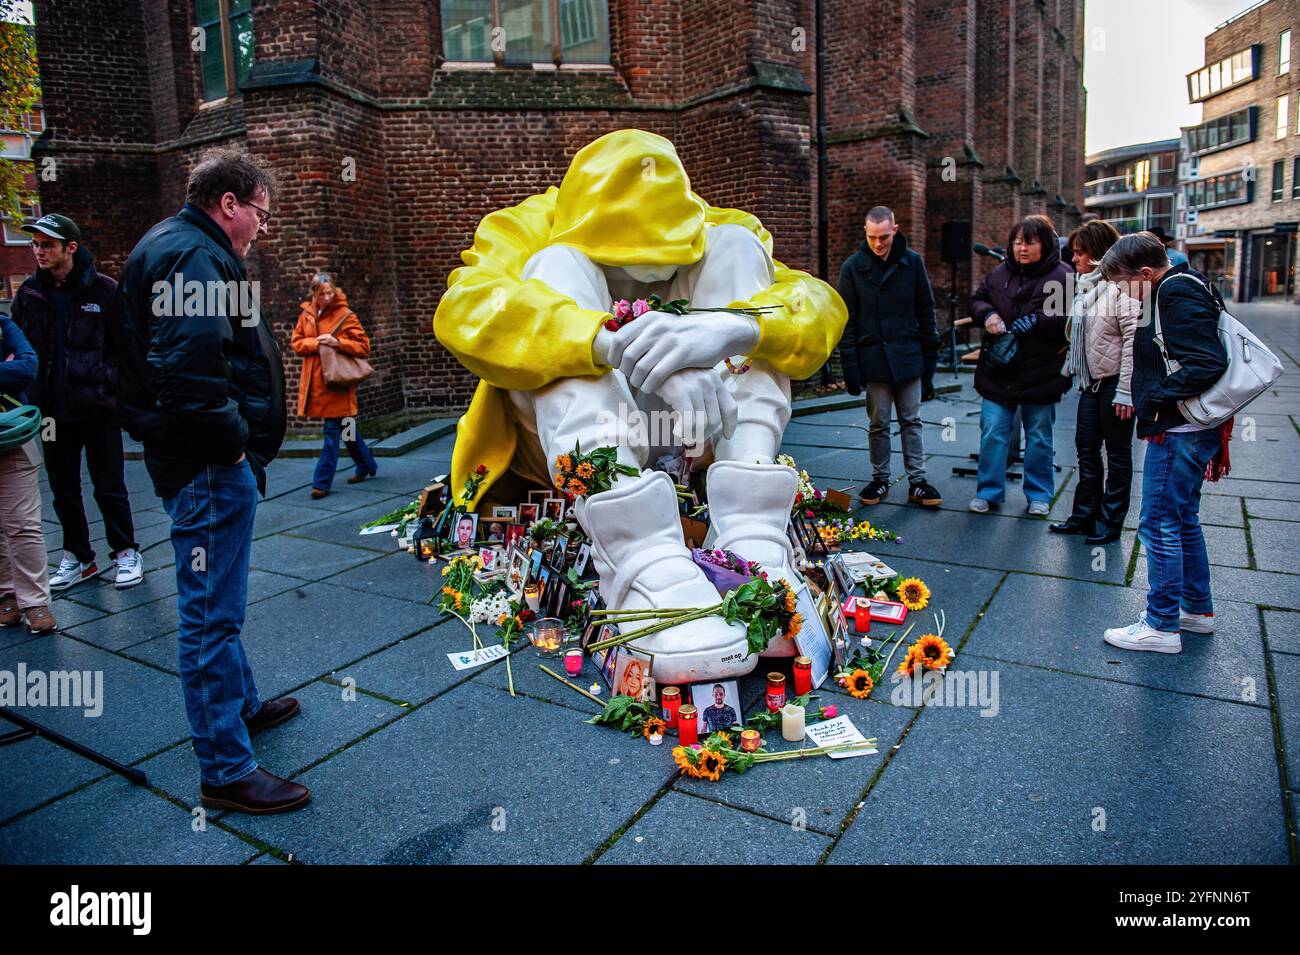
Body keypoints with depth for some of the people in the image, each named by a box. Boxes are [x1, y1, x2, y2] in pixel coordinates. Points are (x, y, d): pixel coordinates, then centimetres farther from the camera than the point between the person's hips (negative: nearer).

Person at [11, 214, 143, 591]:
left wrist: (110, 384, -11)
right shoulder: (28, 294, 6)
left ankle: (126, 553, 19)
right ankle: (77, 557, 26)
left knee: (110, 487, 5)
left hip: (98, 407, -5)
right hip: (53, 408, 5)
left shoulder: (104, 291, -7)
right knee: (63, 489, 13)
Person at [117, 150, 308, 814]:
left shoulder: (182, 250, 19)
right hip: (210, 466, -12)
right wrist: (232, 442, -18)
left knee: (215, 604, 24)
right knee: (212, 612, -4)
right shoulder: (194, 256, -16)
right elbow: (189, 370, -30)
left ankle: (240, 704, 43)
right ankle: (226, 771, 8)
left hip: (213, 461, 12)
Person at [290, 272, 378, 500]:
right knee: (346, 428, 15)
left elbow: (363, 346, -7)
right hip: (315, 382, 5)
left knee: (333, 432, -4)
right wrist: (315, 343, -10)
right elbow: (295, 343, 9)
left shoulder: (346, 316, -5)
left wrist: (337, 342, -20)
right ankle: (367, 465, 33)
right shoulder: (306, 315, 8)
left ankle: (321, 483, 1)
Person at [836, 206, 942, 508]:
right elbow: (846, 320, -3)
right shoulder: (853, 266, -3)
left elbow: (926, 311, 6)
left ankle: (917, 481, 15)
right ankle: (880, 480, 21)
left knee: (911, 422, 8)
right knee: (879, 424, 8)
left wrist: (930, 355, 4)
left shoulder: (912, 262, 0)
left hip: (908, 357, 1)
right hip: (873, 357, -1)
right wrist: (850, 365, -8)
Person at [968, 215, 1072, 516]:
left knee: (1039, 437, 11)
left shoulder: (1061, 277, -8)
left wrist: (1035, 322, -22)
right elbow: (977, 299, 17)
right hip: (998, 371, 3)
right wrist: (987, 314, -3)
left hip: (1040, 374, -3)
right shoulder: (1000, 273, 6)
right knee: (992, 433, 5)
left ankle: (1039, 494, 25)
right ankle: (989, 491, 18)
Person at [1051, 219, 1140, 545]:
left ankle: (1110, 522, 13)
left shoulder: (1120, 286, -15)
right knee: (1086, 448, 13)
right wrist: (1072, 369, 15)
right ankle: (1084, 515, 24)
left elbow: (1134, 339, -19)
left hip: (1115, 382, -8)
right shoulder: (1084, 285, 11)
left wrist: (1125, 390, -20)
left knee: (1117, 454, 4)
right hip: (1091, 381, 8)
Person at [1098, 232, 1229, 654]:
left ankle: (1162, 625, 6)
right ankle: (1197, 609, 33)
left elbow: (1208, 362, -26)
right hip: (1188, 427, 11)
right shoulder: (1181, 286, 13)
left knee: (1159, 524, -3)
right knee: (1183, 520, 20)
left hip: (1179, 430, -11)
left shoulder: (1177, 294, -17)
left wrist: (1156, 395, -18)